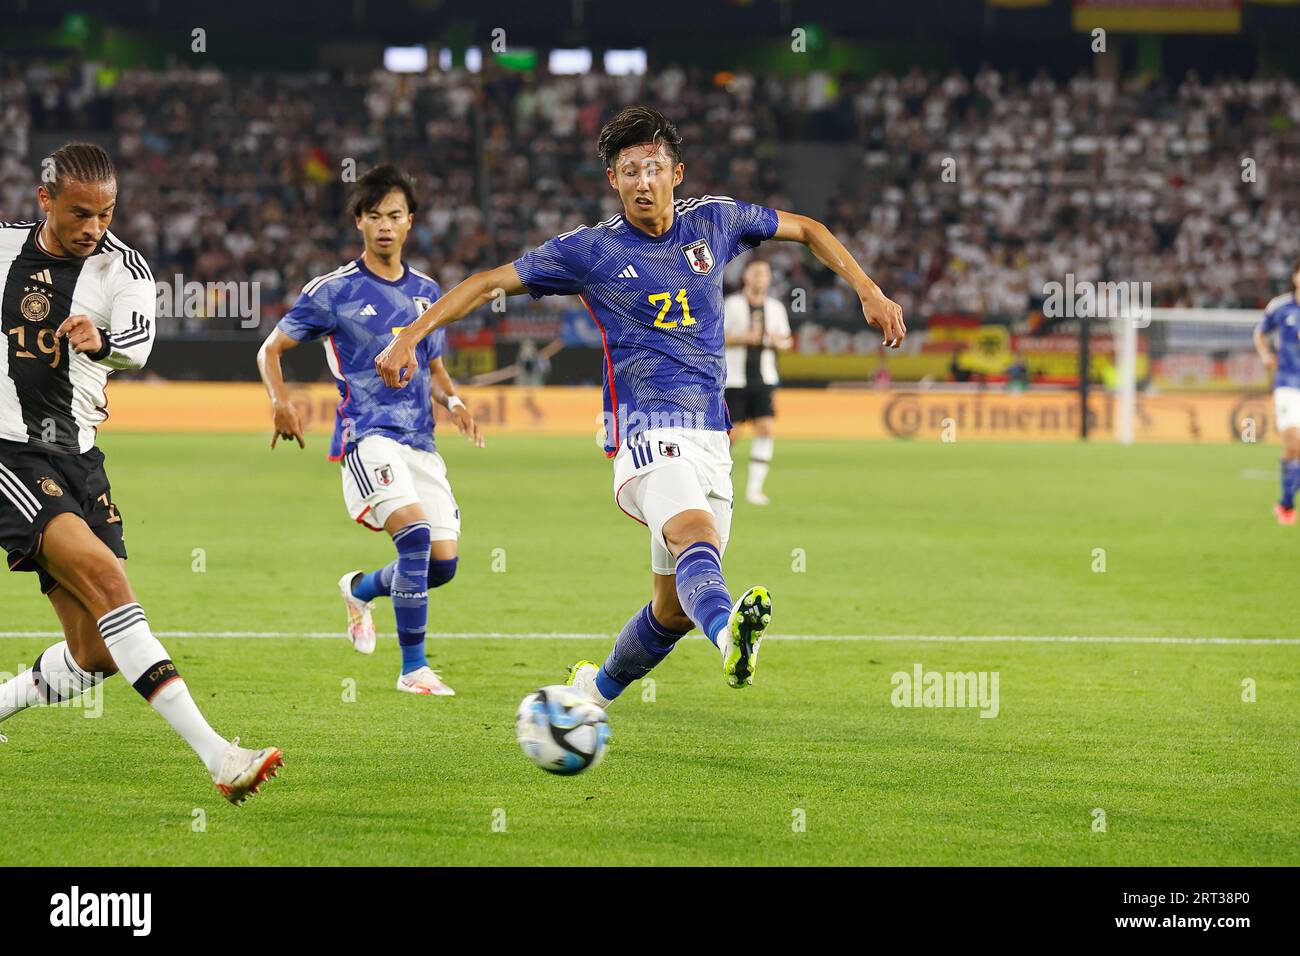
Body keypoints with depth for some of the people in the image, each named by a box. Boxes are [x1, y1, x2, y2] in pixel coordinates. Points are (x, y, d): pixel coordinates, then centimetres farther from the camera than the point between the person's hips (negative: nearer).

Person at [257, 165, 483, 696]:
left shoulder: (427, 292, 14)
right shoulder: (334, 290, -1)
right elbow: (271, 349, 4)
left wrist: (452, 400, 3)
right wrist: (280, 401, -14)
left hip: (419, 439, 6)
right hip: (366, 435, -6)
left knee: (442, 562, -3)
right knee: (415, 532, -26)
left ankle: (361, 589, 30)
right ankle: (413, 668, -18)